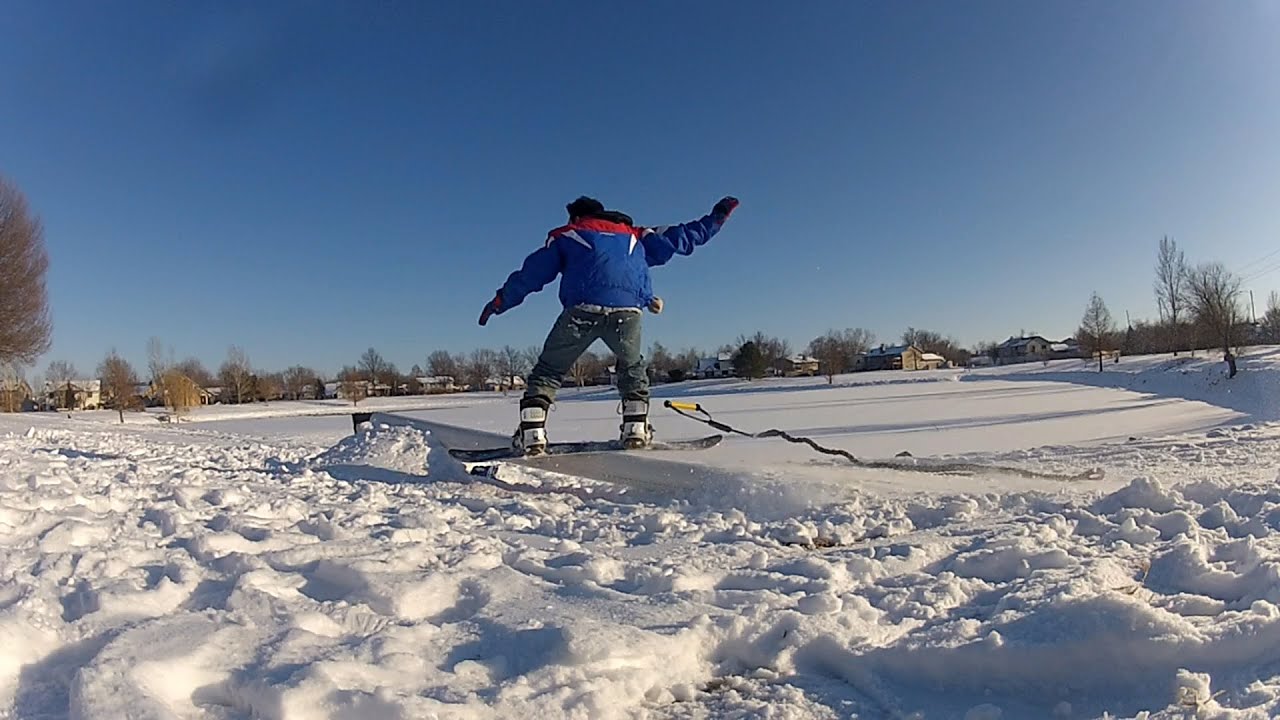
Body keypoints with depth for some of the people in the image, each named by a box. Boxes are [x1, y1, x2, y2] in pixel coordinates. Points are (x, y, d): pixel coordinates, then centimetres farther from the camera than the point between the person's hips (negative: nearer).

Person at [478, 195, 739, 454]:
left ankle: (531, 435, 3)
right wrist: (717, 216, 40)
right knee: (632, 367, 28)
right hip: (628, 311, 2)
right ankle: (636, 427, 17)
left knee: (548, 370, 13)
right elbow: (679, 238, 31)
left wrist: (500, 301, 32)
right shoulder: (634, 235, 32)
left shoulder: (566, 236, 27)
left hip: (582, 309, -2)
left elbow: (532, 272, 24)